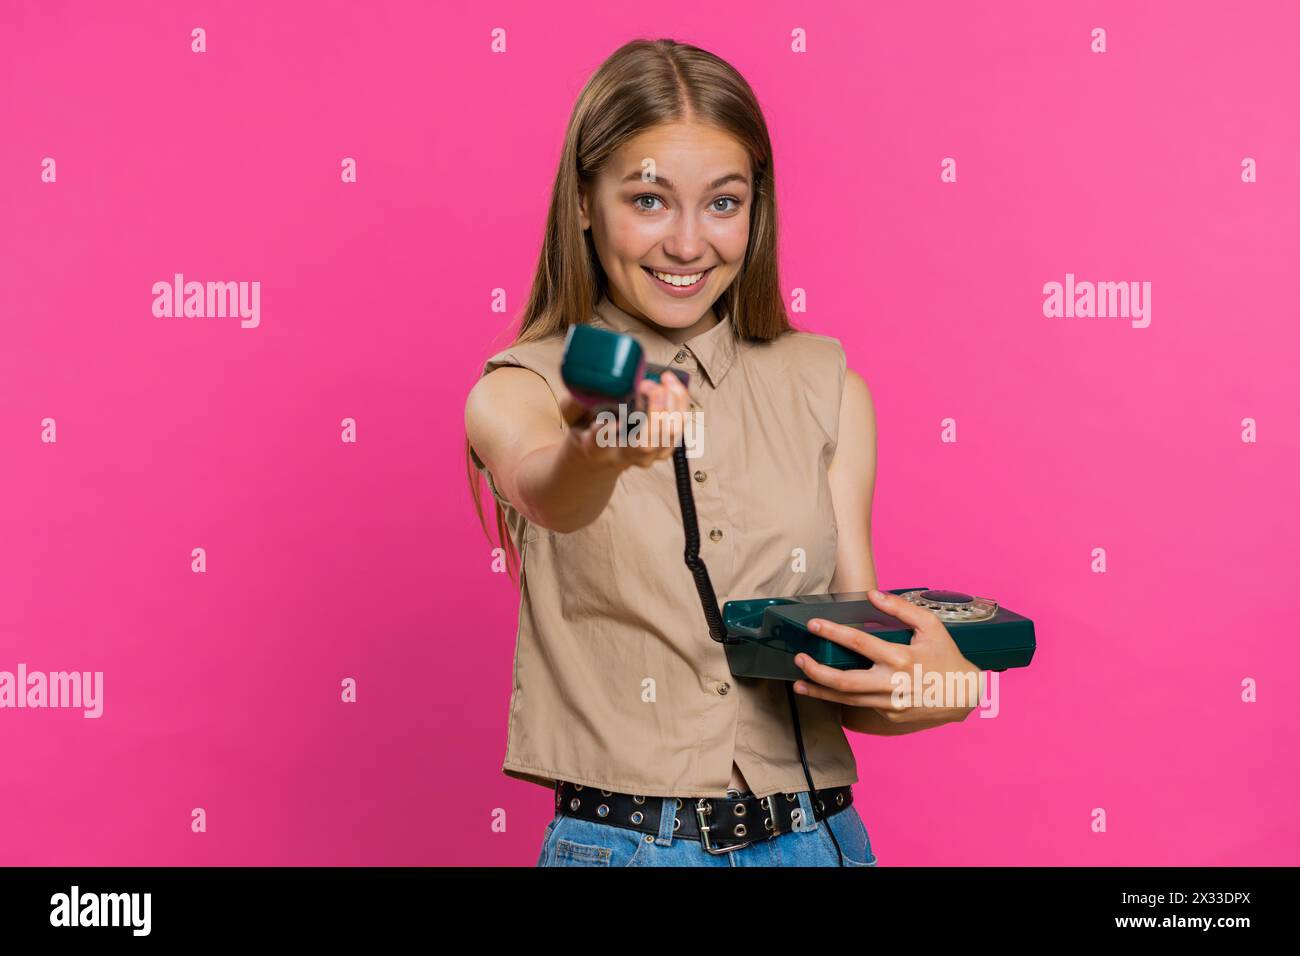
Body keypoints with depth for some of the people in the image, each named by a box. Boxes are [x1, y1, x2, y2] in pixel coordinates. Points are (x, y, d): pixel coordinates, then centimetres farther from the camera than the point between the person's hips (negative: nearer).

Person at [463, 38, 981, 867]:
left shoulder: (829, 390, 4)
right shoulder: (522, 390, -4)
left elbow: (853, 679, 3)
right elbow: (542, 488, -28)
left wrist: (938, 685, -17)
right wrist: (597, 453, -49)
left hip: (816, 835, 3)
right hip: (617, 841, -2)